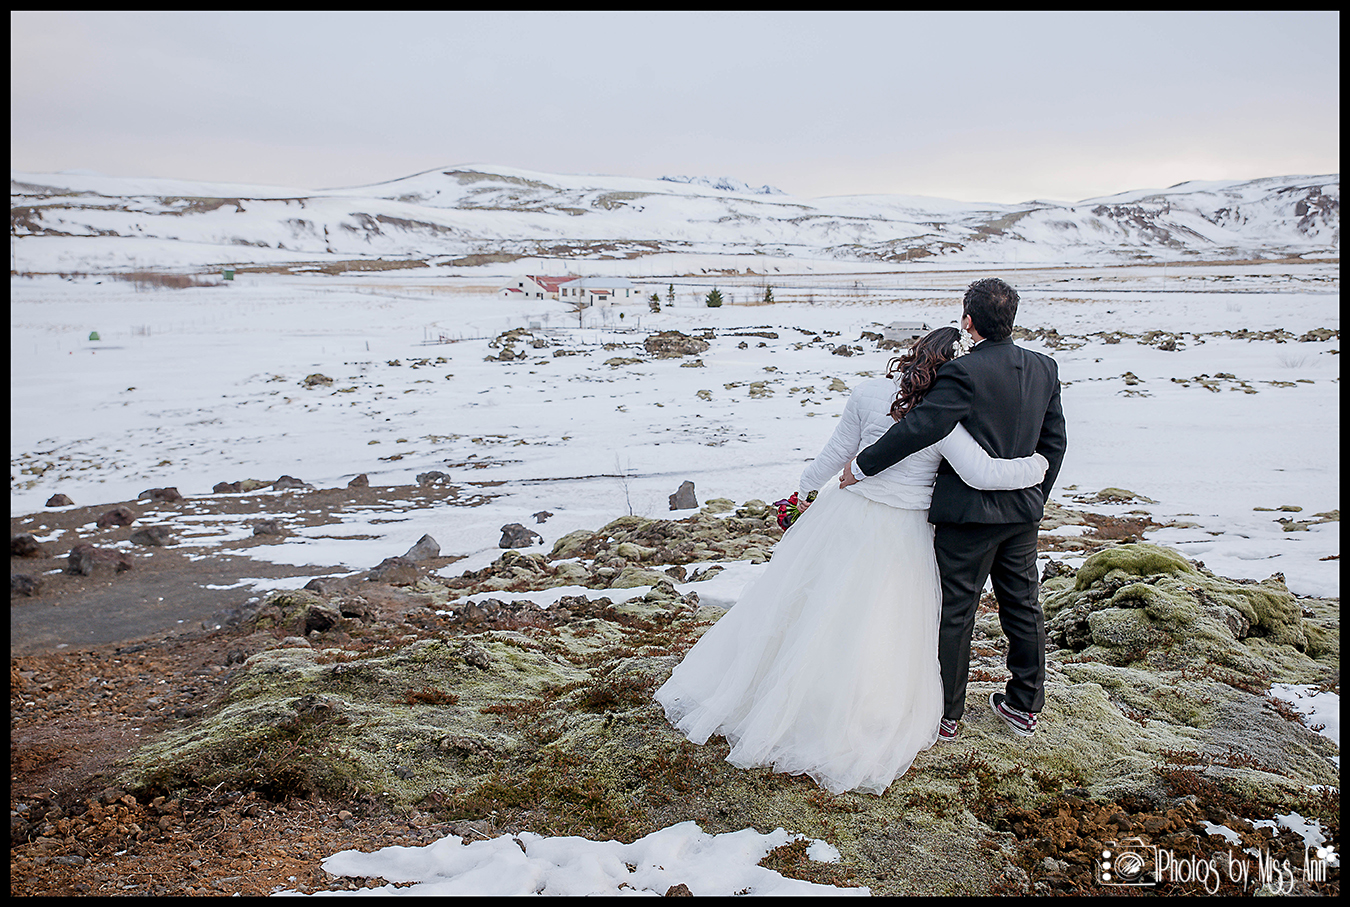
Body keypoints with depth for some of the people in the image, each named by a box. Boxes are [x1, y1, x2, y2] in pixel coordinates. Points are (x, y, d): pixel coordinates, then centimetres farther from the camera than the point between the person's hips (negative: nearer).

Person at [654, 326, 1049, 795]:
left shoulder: (868, 392, -7)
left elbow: (838, 451, 3)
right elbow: (982, 473, -22)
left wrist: (806, 490, 16)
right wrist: (1036, 466, -5)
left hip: (848, 512, 4)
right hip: (902, 533, -4)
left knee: (803, 602, 16)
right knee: (881, 631, 9)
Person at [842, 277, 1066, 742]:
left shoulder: (963, 373, -19)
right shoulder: (1045, 368, 4)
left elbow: (919, 428, -25)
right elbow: (1054, 442, 10)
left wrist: (862, 466, -16)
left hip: (969, 513, -7)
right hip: (1023, 512, 7)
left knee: (955, 613, 6)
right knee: (1023, 606, 18)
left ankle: (946, 714, 18)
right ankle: (1025, 704, 32)